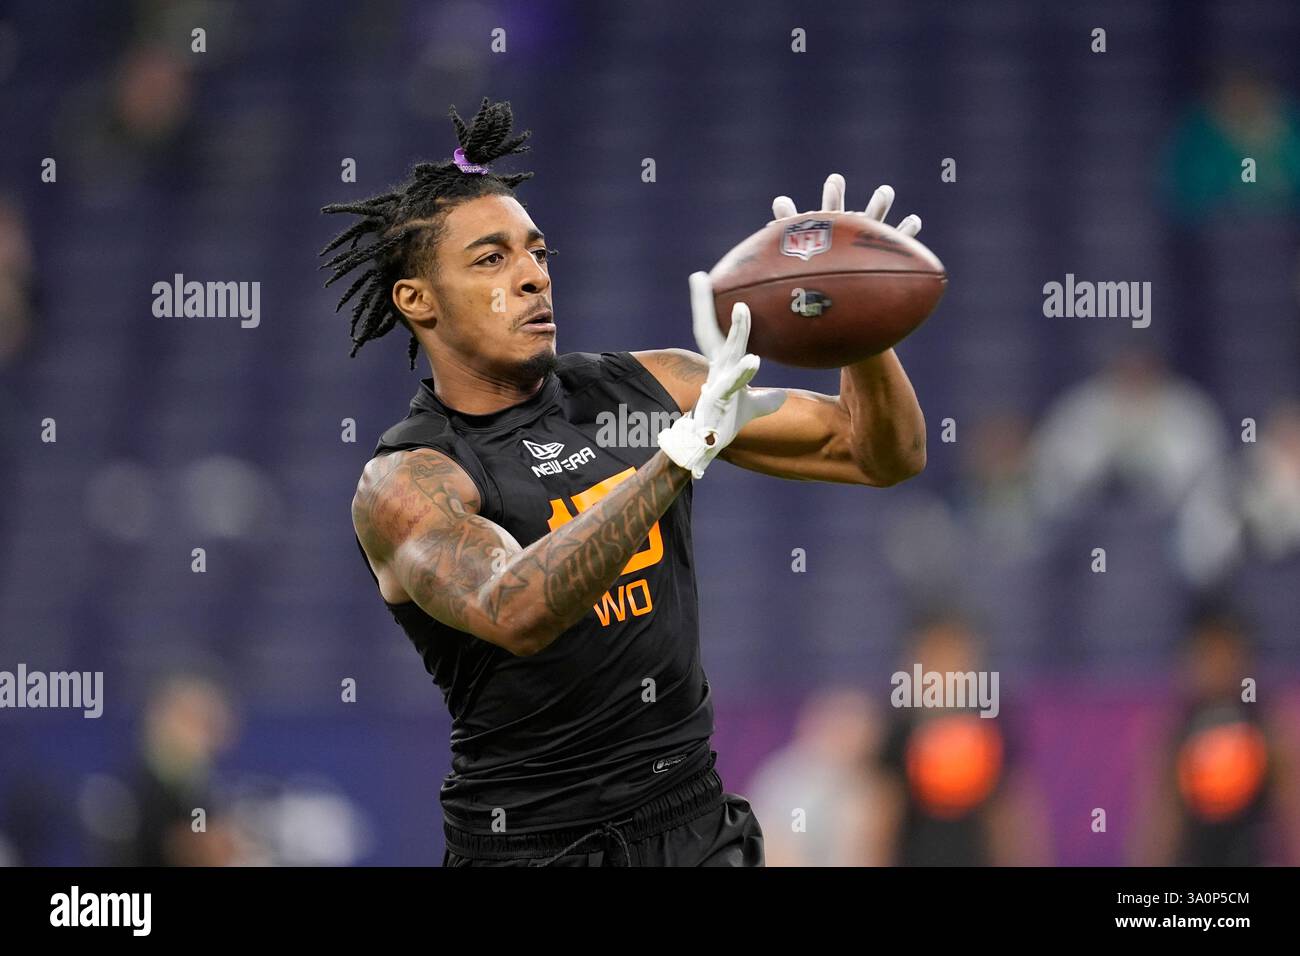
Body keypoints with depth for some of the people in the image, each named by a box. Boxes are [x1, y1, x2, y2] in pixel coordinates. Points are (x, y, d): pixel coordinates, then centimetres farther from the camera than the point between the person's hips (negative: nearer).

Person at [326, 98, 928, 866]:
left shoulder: (648, 389, 3)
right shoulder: (406, 484, -11)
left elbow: (887, 456, 7)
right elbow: (516, 614, -32)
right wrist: (687, 449, -39)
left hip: (700, 829, 4)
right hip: (534, 845, -4)